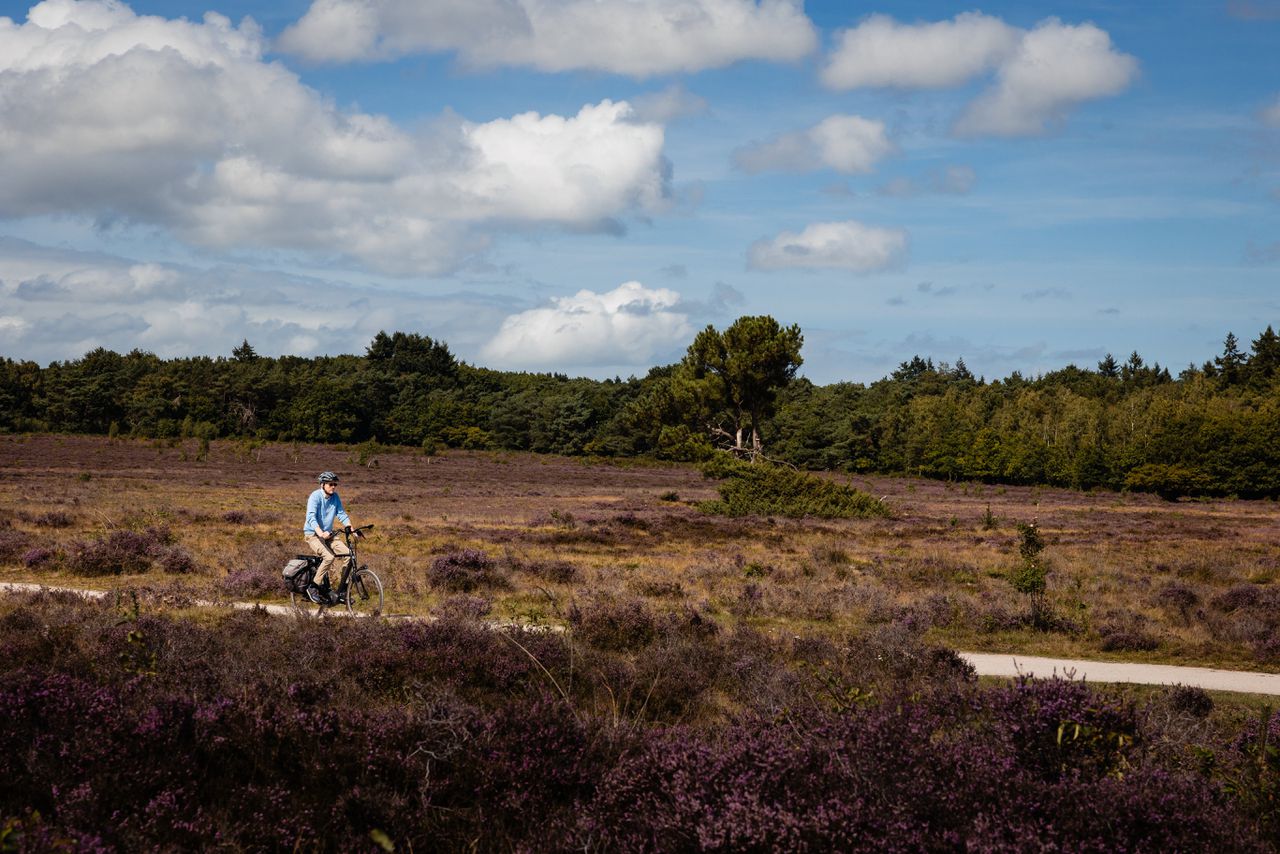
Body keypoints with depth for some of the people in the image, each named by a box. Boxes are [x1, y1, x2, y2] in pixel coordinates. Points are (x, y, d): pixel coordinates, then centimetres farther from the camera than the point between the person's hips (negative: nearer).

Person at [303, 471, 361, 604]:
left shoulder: (335, 497, 3)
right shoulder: (315, 496, -16)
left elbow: (342, 514, 4)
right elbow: (311, 517, -28)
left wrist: (352, 530, -11)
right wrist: (320, 533, -43)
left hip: (328, 534, 6)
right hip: (313, 534, -6)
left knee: (347, 553, -13)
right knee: (329, 557, -29)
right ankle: (313, 587, -17)